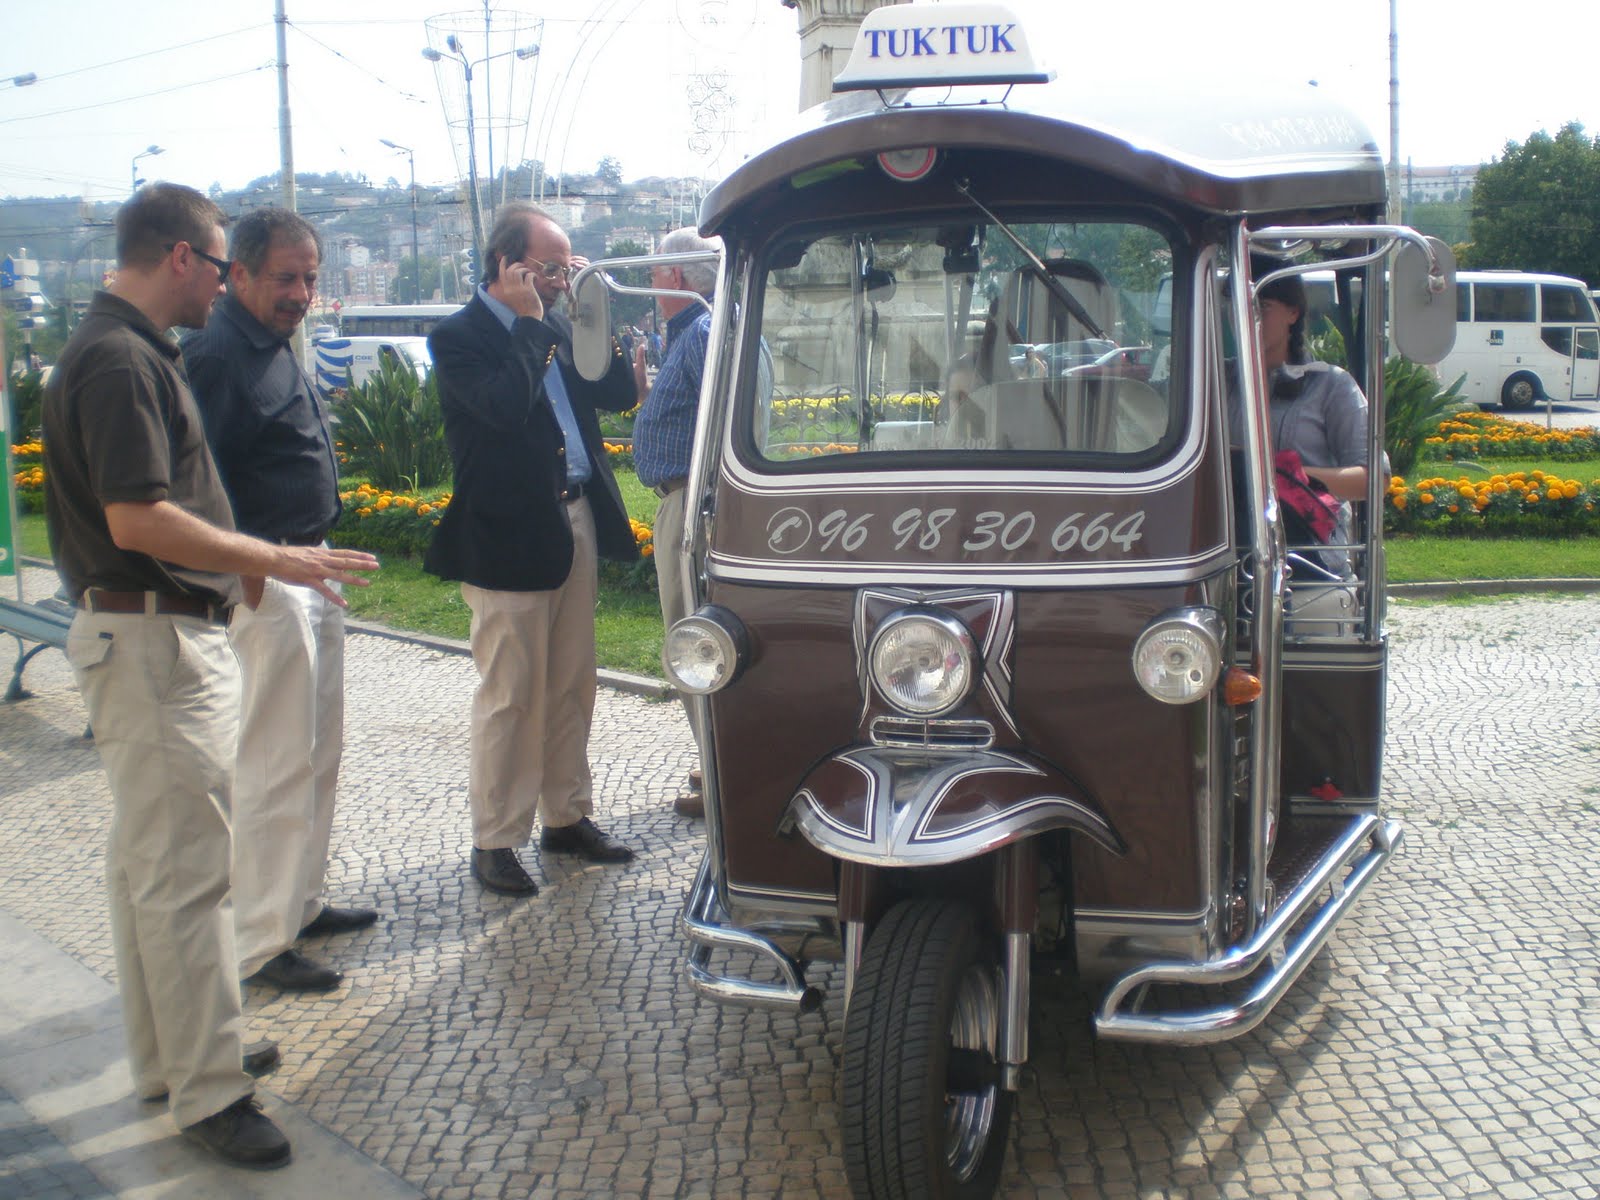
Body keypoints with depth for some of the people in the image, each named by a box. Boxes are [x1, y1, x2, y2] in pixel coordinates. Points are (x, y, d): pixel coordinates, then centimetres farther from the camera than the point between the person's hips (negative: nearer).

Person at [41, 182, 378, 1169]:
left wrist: (239, 566, 23)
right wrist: (270, 559, -20)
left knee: (150, 858, 17)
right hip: (153, 642, -11)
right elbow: (137, 519, -25)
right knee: (185, 872, -6)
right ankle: (208, 1091, 2)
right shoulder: (120, 360, -18)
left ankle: (169, 1054, 30)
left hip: (169, 633, 11)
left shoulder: (136, 351, 14)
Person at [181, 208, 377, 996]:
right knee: (277, 765, -5)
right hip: (266, 582, -10)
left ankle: (302, 902, 30)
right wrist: (248, 569, -22)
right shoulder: (218, 354, -17)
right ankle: (260, 945, 3)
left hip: (311, 571, 10)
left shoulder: (274, 346, 14)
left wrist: (316, 556, 16)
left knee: (319, 753, 17)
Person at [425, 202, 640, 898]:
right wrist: (529, 322, -16)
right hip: (509, 536, -7)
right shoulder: (458, 337, -9)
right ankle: (494, 841, 11)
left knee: (571, 687, 14)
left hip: (576, 525, 7)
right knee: (510, 696, 0)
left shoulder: (555, 328, 13)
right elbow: (504, 406, -26)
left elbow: (619, 395, 10)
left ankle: (565, 816, 27)